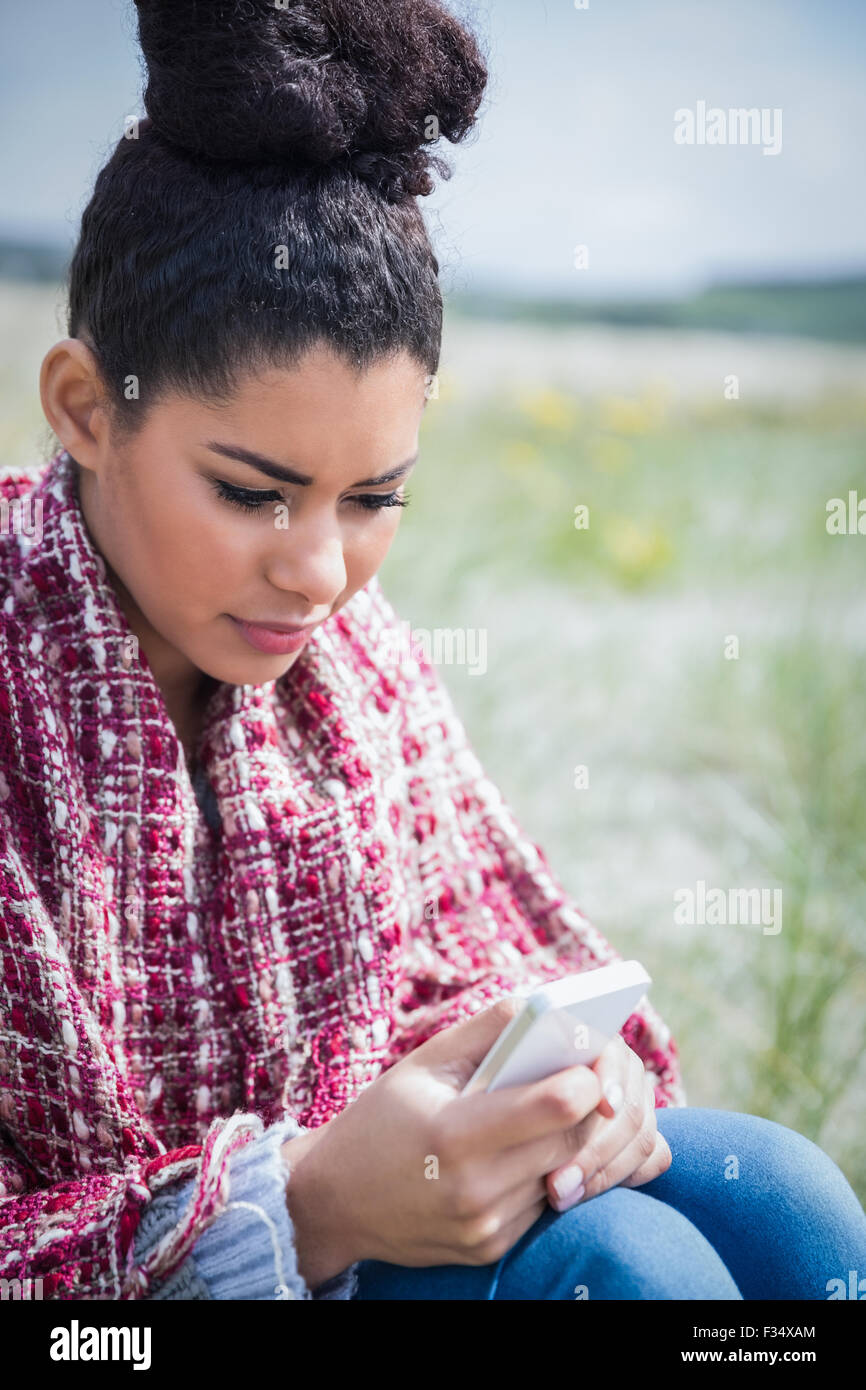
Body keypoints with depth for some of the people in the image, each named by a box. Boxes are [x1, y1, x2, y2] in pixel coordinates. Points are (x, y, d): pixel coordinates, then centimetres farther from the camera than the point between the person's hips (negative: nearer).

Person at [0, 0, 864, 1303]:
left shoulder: (350, 645, -2)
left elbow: (451, 957, 10)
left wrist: (564, 1065, -13)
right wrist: (304, 1206, -30)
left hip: (339, 1190, 6)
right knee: (619, 1259, -27)